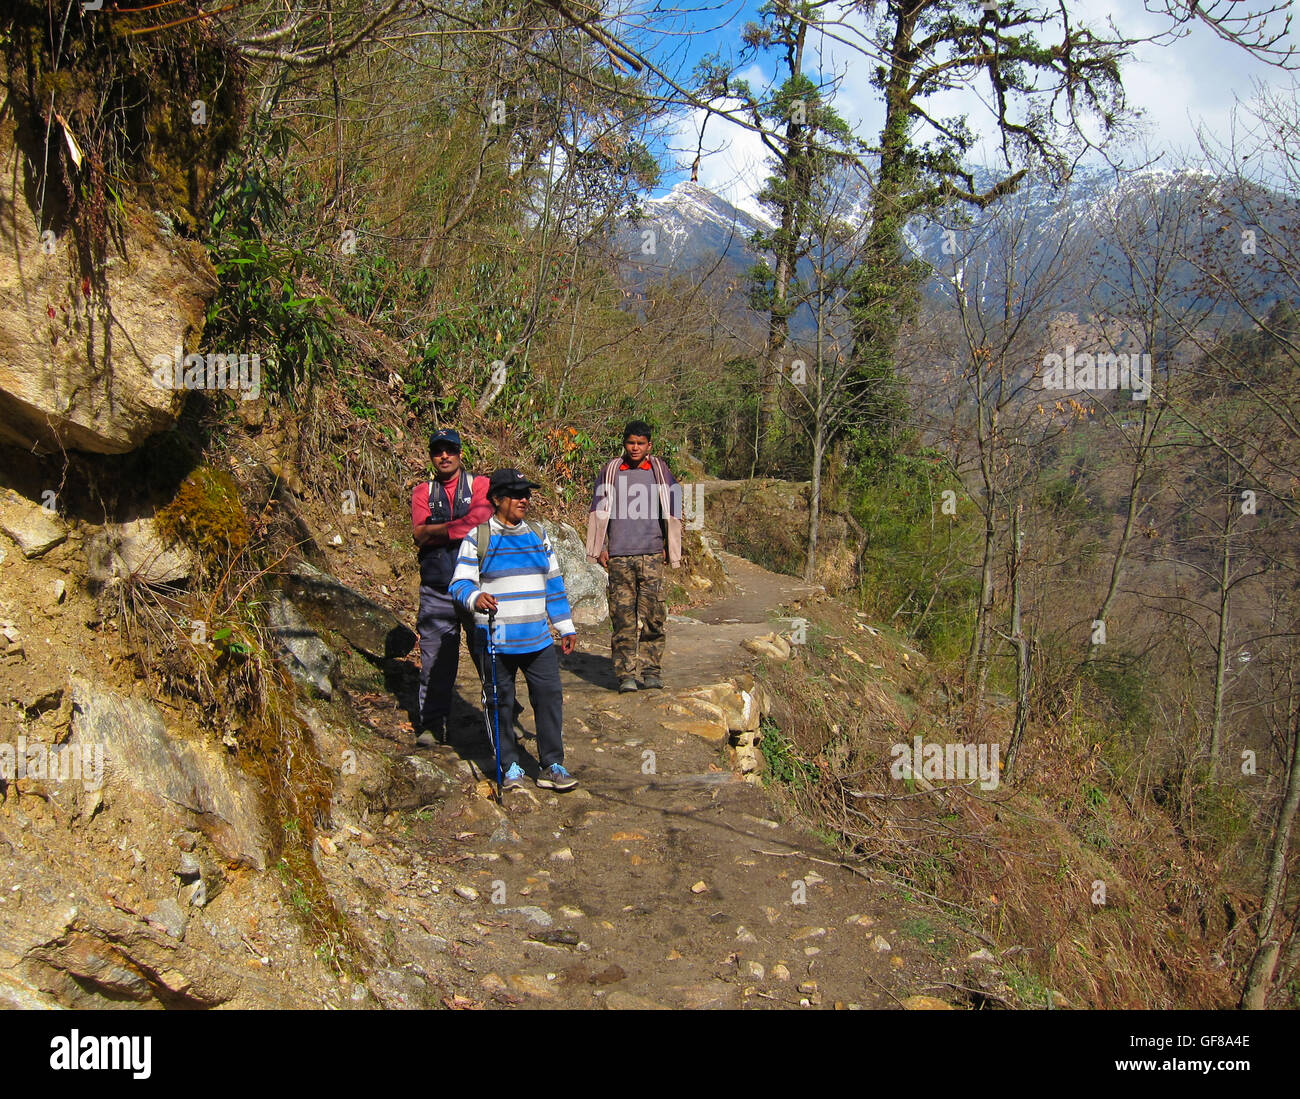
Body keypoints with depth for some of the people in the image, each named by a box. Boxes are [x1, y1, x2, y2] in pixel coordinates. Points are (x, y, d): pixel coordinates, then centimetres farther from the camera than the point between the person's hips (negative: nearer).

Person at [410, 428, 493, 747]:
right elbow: (420, 535, -4)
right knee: (435, 658, 3)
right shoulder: (423, 492, 12)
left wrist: (440, 530, -11)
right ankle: (431, 724, 13)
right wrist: (460, 526, -12)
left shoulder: (479, 484, 6)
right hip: (437, 589, 2)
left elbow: (481, 518, -14)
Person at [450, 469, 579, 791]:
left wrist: (565, 628, 17)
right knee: (501, 703, 5)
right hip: (495, 641, -3)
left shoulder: (538, 537, 13)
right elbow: (460, 583, -6)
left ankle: (552, 766, 8)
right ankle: (510, 767, 18)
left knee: (550, 697, -2)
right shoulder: (478, 538, -1)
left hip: (538, 640, 4)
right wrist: (476, 597, -29)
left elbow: (554, 585, 18)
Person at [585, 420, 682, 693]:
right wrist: (601, 548, 6)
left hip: (651, 554, 0)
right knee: (622, 617, -3)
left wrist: (669, 548, 11)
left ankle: (652, 670, 6)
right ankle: (625, 674, 0)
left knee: (653, 615, -3)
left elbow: (672, 511, 15)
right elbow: (599, 511, 13)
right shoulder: (610, 471, 9)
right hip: (619, 555, 0)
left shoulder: (660, 471, 10)